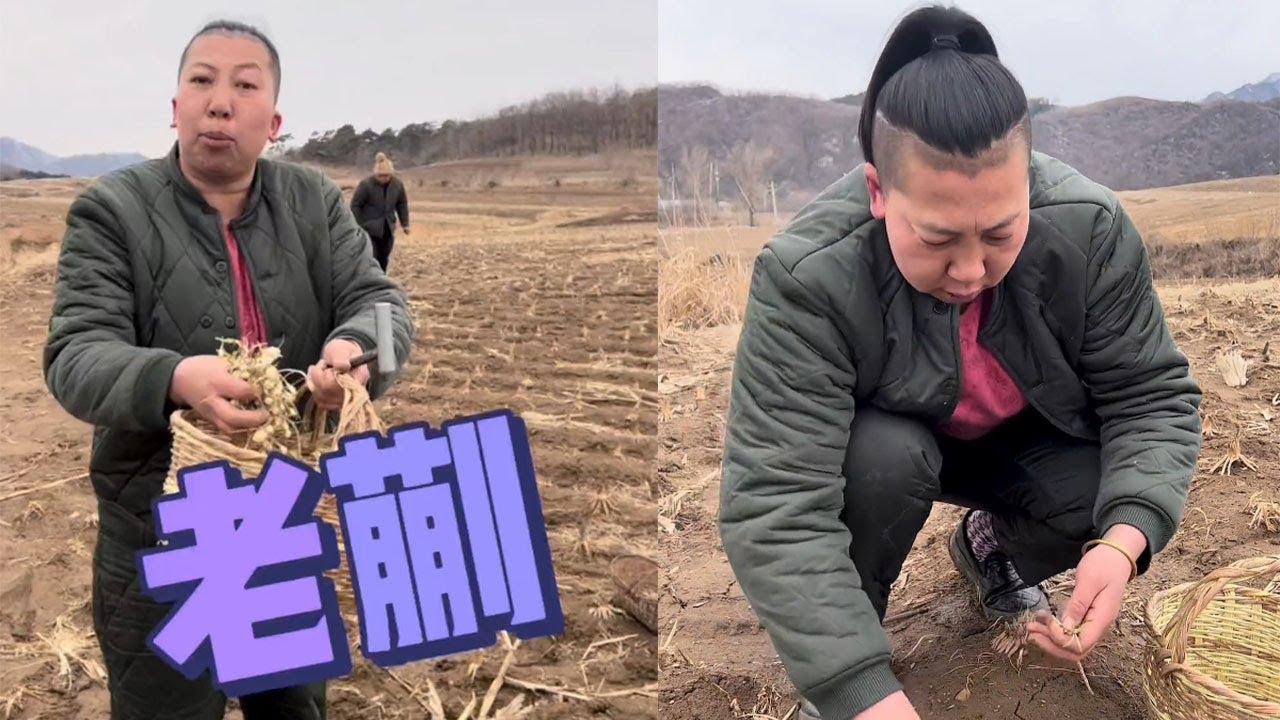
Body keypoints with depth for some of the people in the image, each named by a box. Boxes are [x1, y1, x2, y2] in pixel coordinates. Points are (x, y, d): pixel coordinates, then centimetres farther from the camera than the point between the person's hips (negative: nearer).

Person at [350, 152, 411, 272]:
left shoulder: (398, 184, -3)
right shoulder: (365, 184, -17)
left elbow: (402, 204, 12)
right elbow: (355, 206, -10)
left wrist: (405, 223, 10)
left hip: (387, 229, 5)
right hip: (369, 229, -5)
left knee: (383, 260, 12)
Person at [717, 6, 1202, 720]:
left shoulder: (1092, 228, -27)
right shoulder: (807, 275, -37)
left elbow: (1153, 396, -17)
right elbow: (773, 510, -40)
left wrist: (1124, 544, -36)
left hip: (1027, 440, 3)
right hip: (883, 442, -2)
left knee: (1115, 501, -25)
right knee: (885, 460, -35)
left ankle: (992, 546, 11)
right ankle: (834, 651, -7)